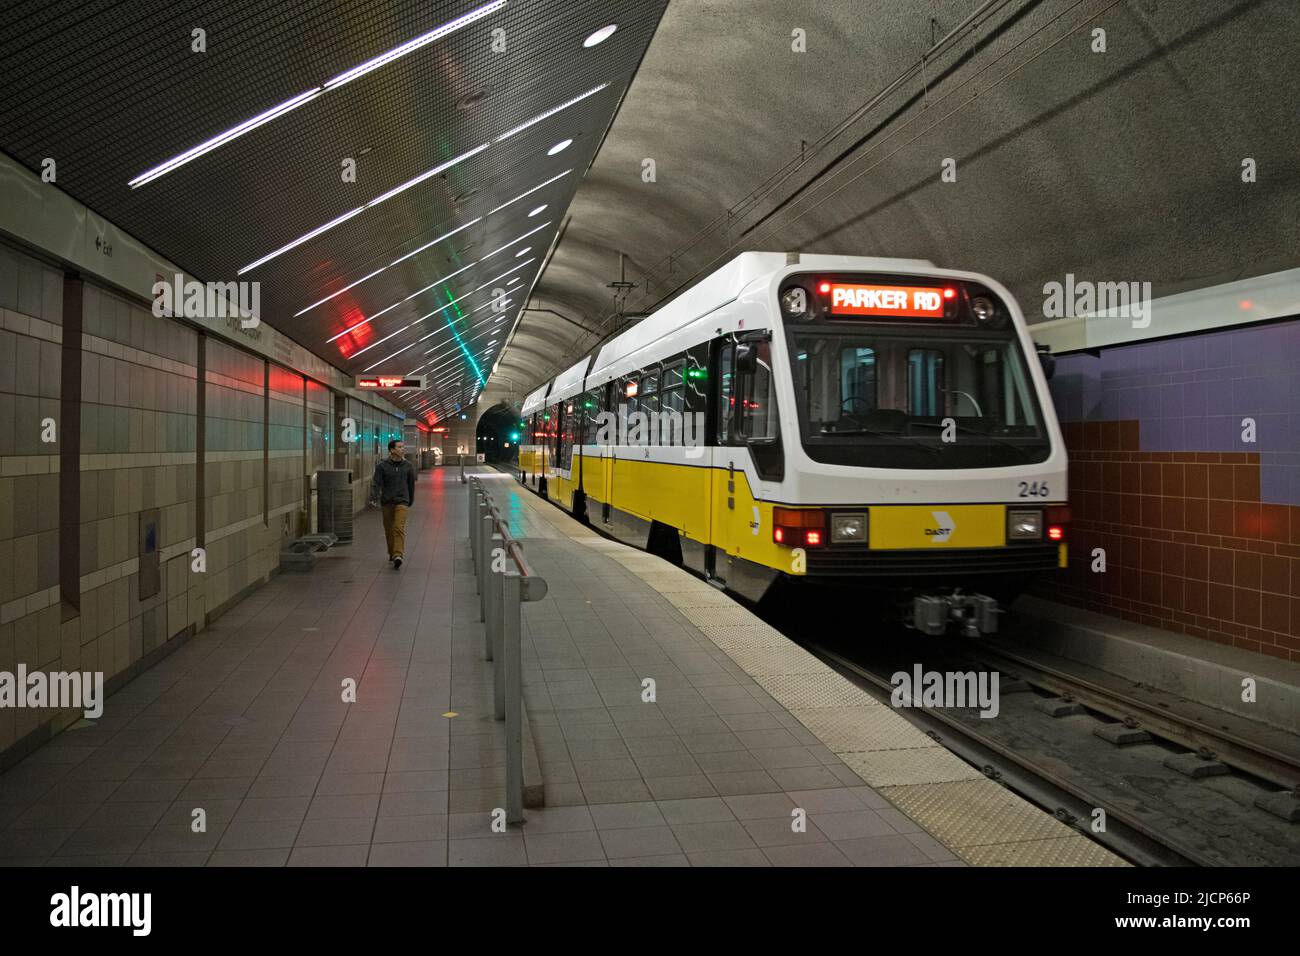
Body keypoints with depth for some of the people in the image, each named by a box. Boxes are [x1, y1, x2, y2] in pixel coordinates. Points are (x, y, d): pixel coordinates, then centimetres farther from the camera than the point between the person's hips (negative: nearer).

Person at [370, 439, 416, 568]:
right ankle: (391, 553, 28)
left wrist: (411, 500, 22)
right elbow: (376, 483, -10)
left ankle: (398, 556, -25)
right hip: (386, 501, 1)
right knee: (389, 529, 11)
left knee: (399, 528, -15)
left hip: (401, 501, -1)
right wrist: (374, 498, -25)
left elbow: (411, 484, 14)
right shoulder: (382, 466, -3)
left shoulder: (408, 466, 2)